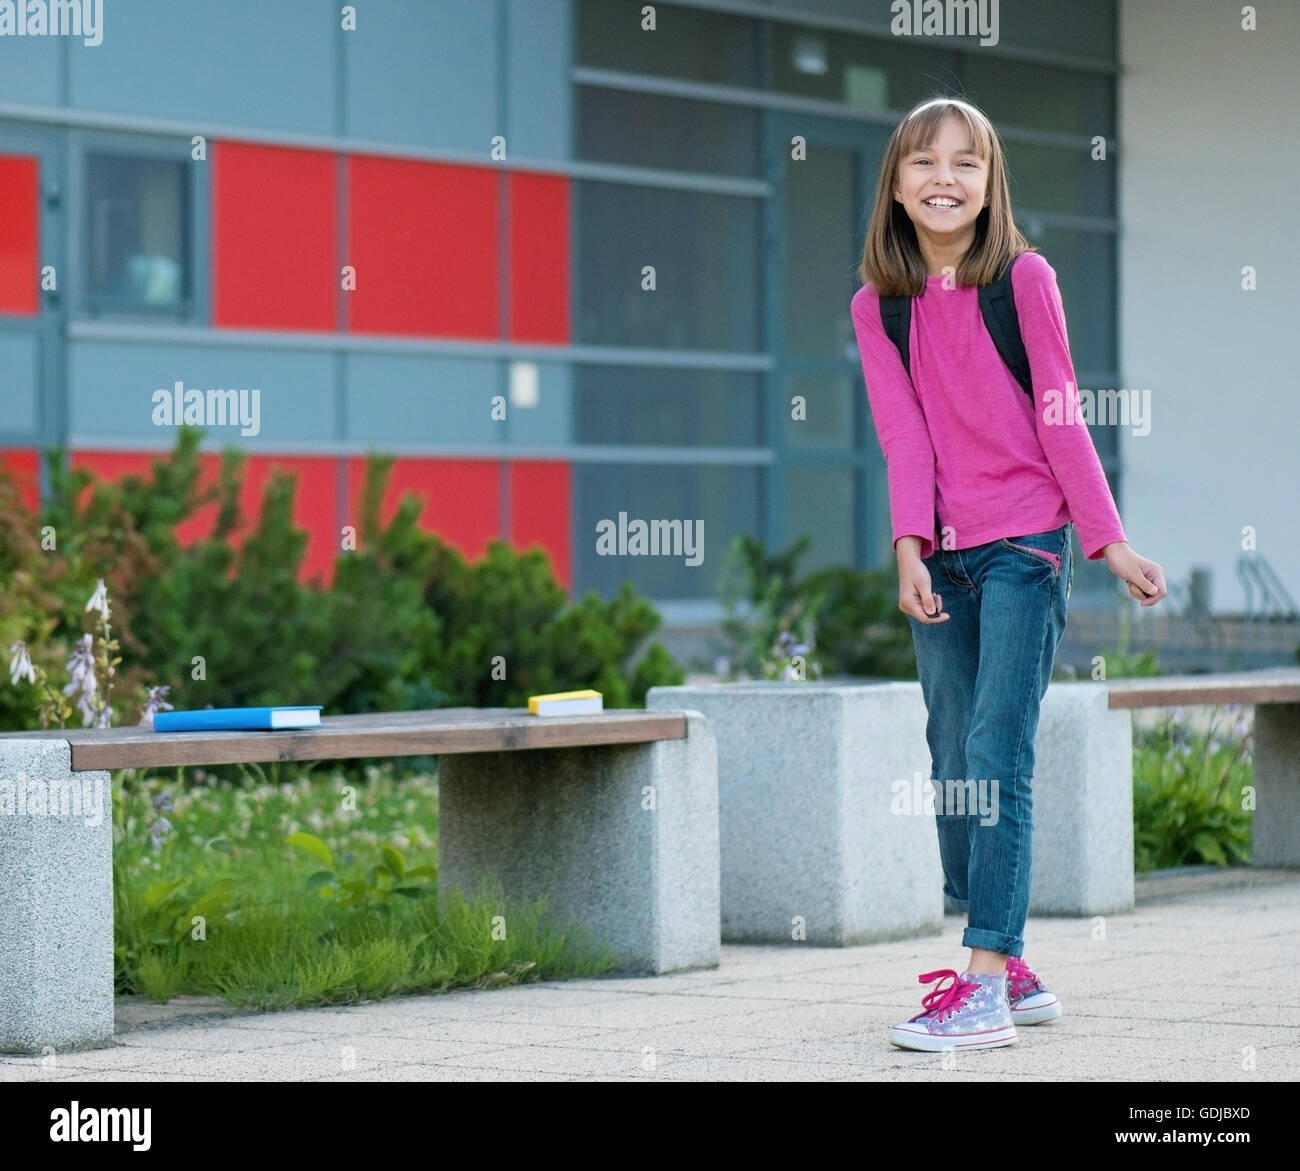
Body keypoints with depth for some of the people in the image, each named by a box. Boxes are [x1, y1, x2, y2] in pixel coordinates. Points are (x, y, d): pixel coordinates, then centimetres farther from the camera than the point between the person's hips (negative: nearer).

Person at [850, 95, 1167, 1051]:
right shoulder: (878, 305, 7)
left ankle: (984, 987, -15)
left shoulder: (1024, 280, -2)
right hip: (942, 556, 5)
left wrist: (1110, 542, -3)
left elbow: (1061, 418, -1)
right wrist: (911, 549, -13)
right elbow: (903, 435, -1)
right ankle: (1011, 971, 15)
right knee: (954, 763, 5)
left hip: (1025, 547, -5)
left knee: (997, 758, -12)